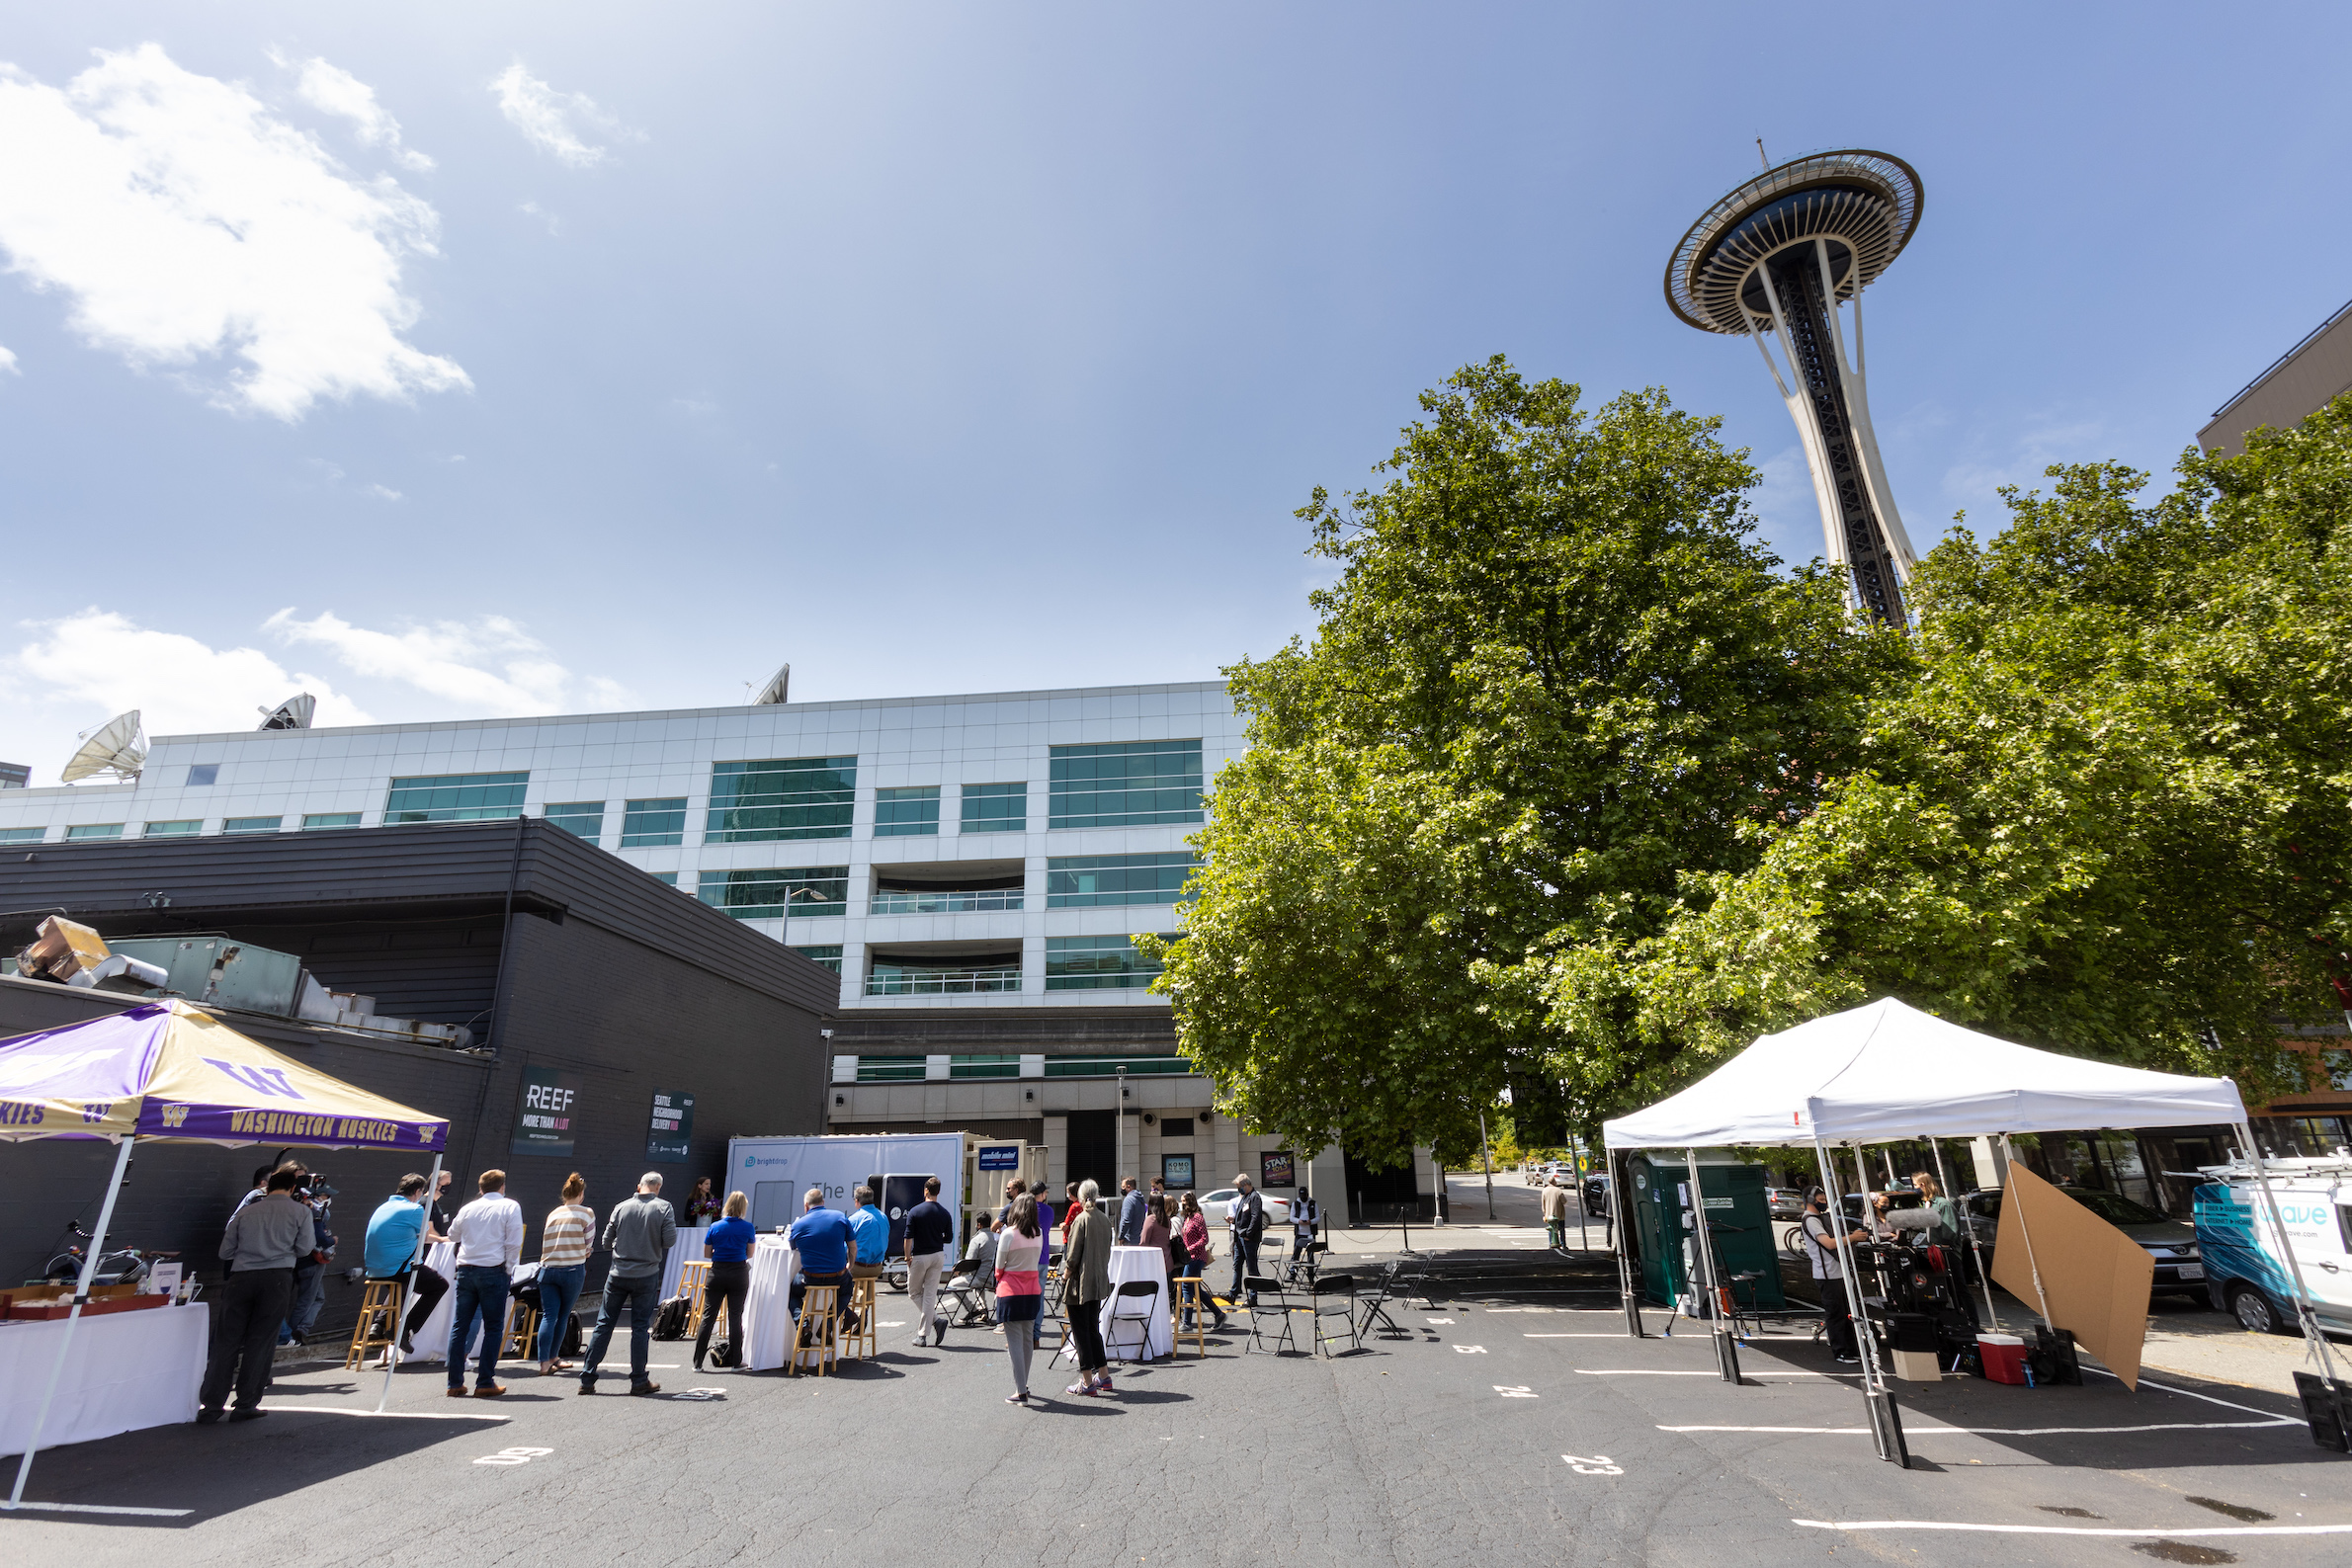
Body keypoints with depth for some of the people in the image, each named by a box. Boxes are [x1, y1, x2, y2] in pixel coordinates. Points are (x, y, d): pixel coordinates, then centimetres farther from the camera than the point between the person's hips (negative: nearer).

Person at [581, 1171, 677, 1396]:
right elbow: (670, 1240, -10)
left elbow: (607, 1240, 5)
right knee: (640, 1327, 5)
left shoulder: (622, 1207, 1)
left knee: (604, 1324, 11)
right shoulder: (663, 1208, -6)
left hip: (618, 1274, 2)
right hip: (646, 1275, -2)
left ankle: (587, 1378, 13)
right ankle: (639, 1381, 10)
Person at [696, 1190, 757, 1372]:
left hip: (717, 1273, 1)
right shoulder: (748, 1227, -5)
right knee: (735, 1317, 6)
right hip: (739, 1273, -1)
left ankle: (697, 1362, 7)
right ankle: (735, 1361, 11)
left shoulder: (715, 1227, -1)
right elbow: (750, 1254, 4)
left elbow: (707, 1253, 5)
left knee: (708, 1316, 7)